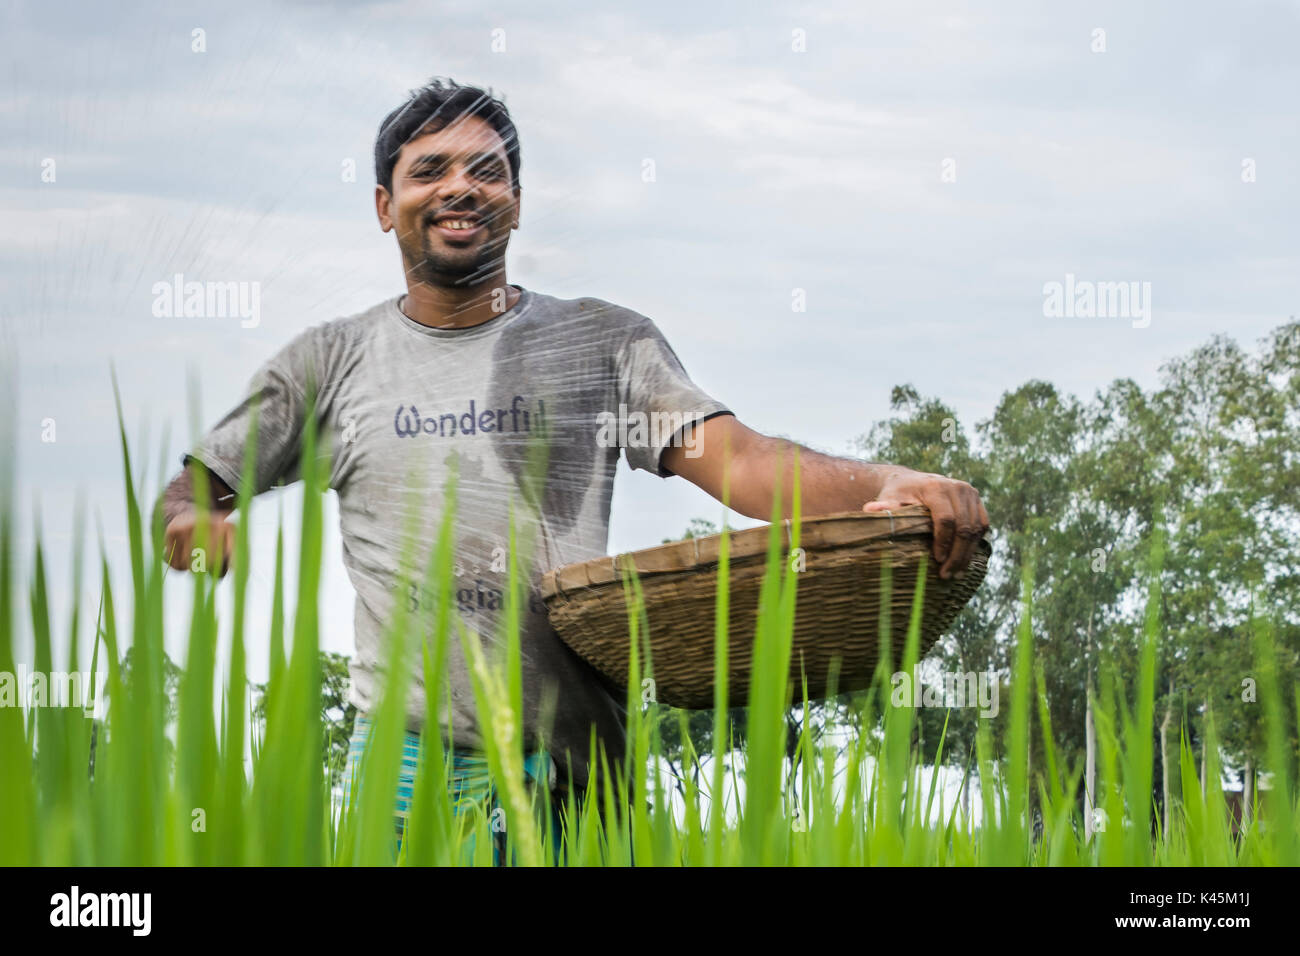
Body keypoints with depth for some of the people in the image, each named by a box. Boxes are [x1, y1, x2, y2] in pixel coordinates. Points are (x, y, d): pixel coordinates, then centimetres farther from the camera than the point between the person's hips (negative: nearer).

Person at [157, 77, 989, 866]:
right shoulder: (330, 363, 10)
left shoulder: (604, 342, 7)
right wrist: (199, 528, -12)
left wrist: (886, 487, -24)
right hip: (406, 773, 1)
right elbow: (187, 496, 14)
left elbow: (736, 457, -5)